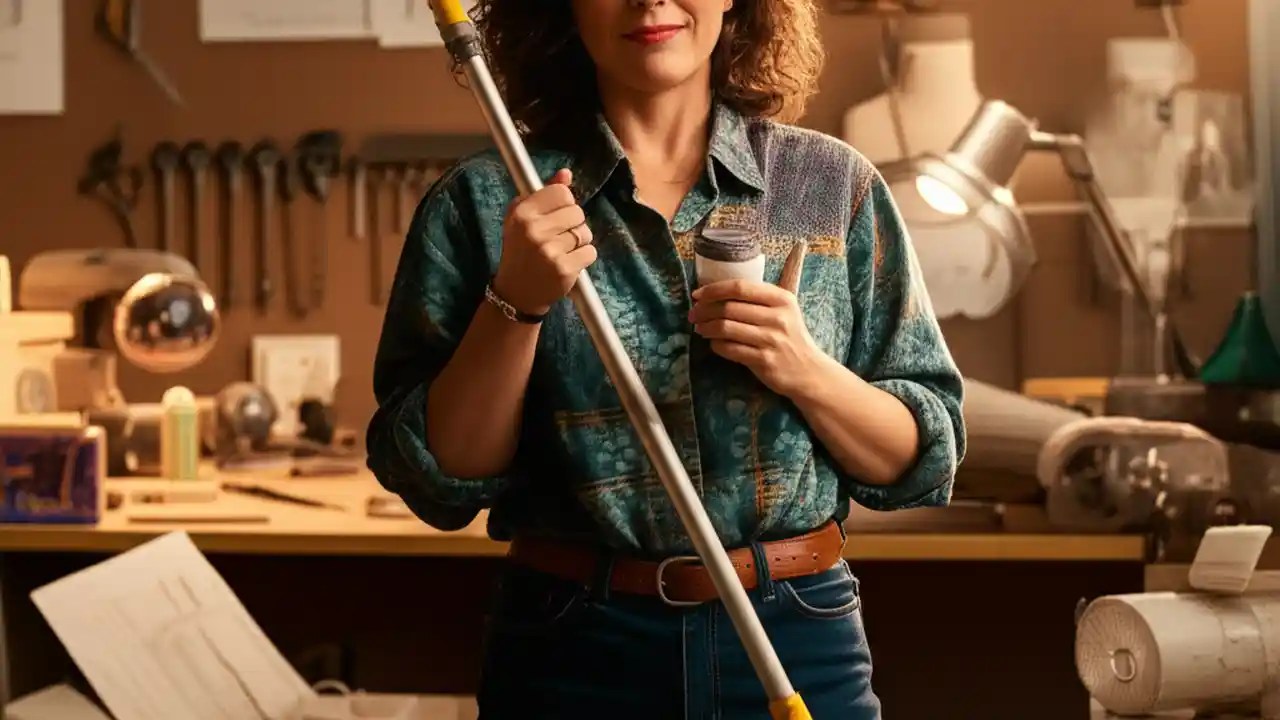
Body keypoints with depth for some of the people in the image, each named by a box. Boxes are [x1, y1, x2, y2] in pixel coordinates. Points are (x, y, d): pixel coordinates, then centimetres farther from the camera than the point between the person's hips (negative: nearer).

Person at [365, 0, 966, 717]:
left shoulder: (837, 187, 2)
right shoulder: (485, 201, -1)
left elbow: (922, 463, 3)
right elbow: (438, 483, -4)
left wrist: (807, 373, -14)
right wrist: (515, 302, -16)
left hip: (799, 638, 1)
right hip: (574, 656, -1)